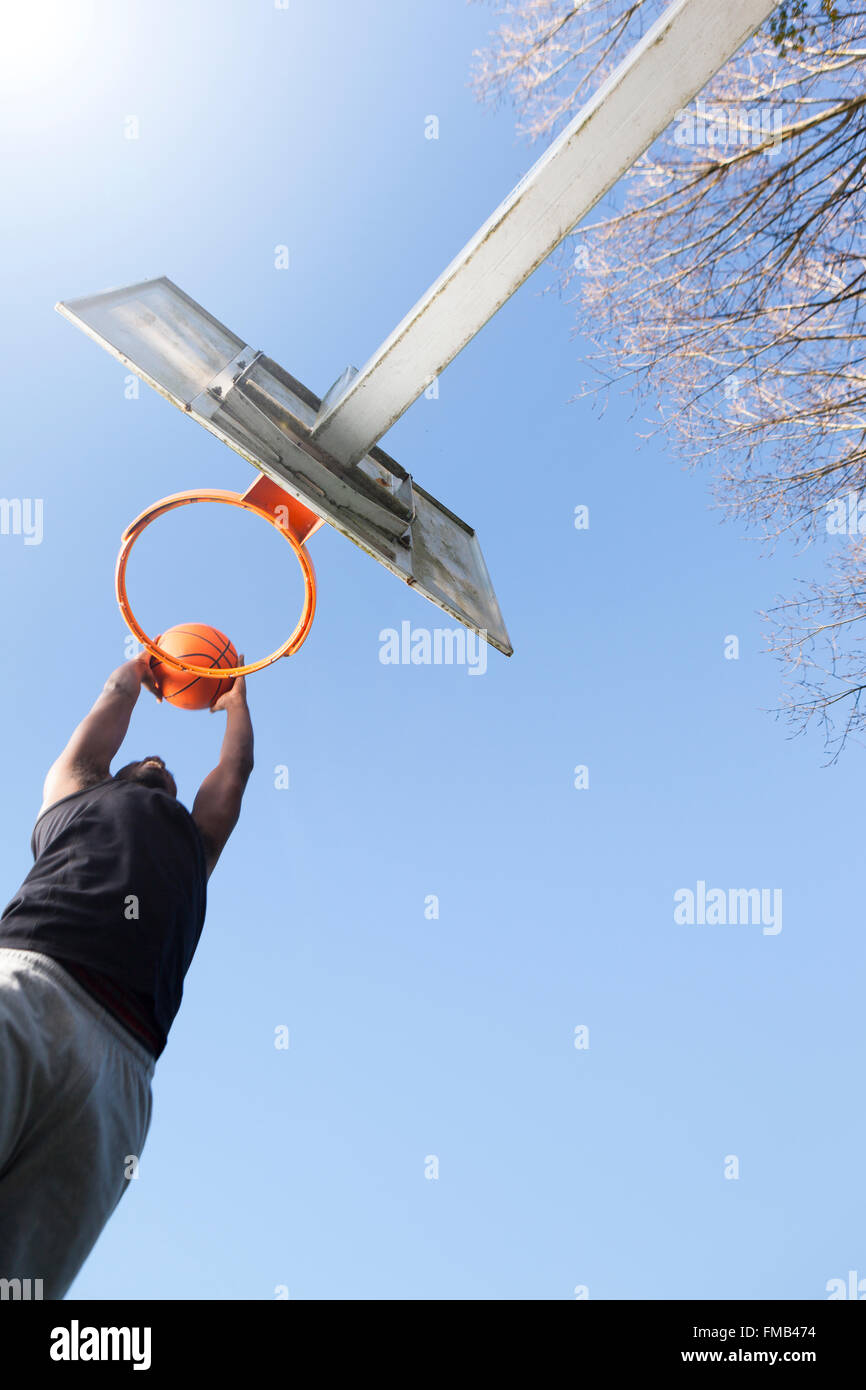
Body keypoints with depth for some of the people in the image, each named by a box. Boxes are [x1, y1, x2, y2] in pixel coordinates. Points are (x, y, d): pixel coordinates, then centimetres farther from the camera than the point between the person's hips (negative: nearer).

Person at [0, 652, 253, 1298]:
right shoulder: (76, 791, 35)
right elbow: (99, 730, 46)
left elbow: (234, 770, 51)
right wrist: (135, 674, 66)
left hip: (118, 1059, 2)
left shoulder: (194, 839, 42)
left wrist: (236, 701, 69)